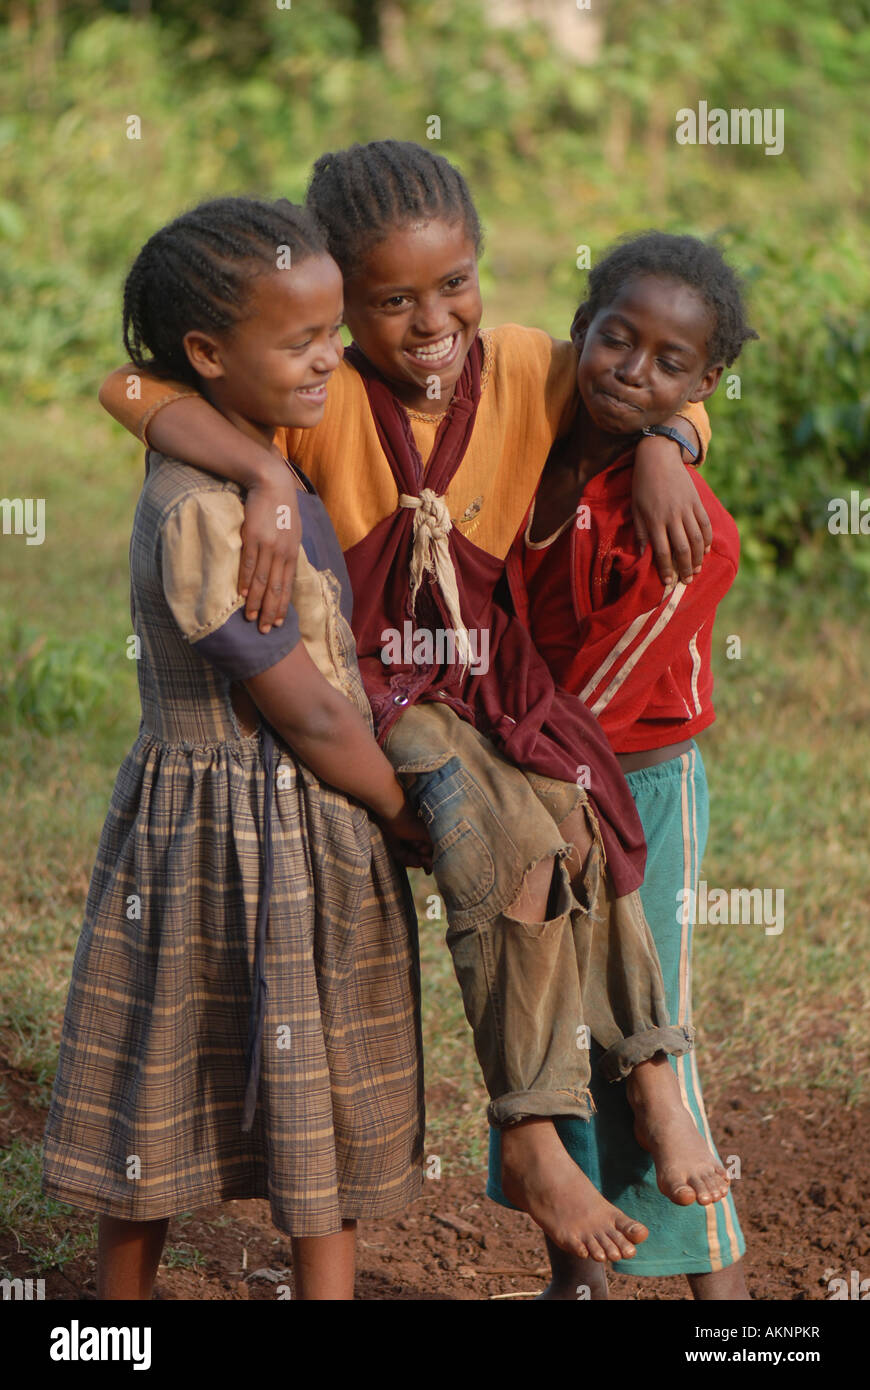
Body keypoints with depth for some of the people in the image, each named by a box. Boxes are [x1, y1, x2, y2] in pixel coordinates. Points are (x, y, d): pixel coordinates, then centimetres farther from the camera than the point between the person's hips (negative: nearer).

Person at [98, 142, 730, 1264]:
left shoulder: (526, 369, -3)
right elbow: (131, 388, -24)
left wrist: (659, 448, -13)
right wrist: (264, 475, -38)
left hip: (485, 669, 4)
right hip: (370, 686, -4)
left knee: (579, 825, -25)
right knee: (511, 845, -27)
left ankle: (648, 1072, -11)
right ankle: (531, 1138, -18)